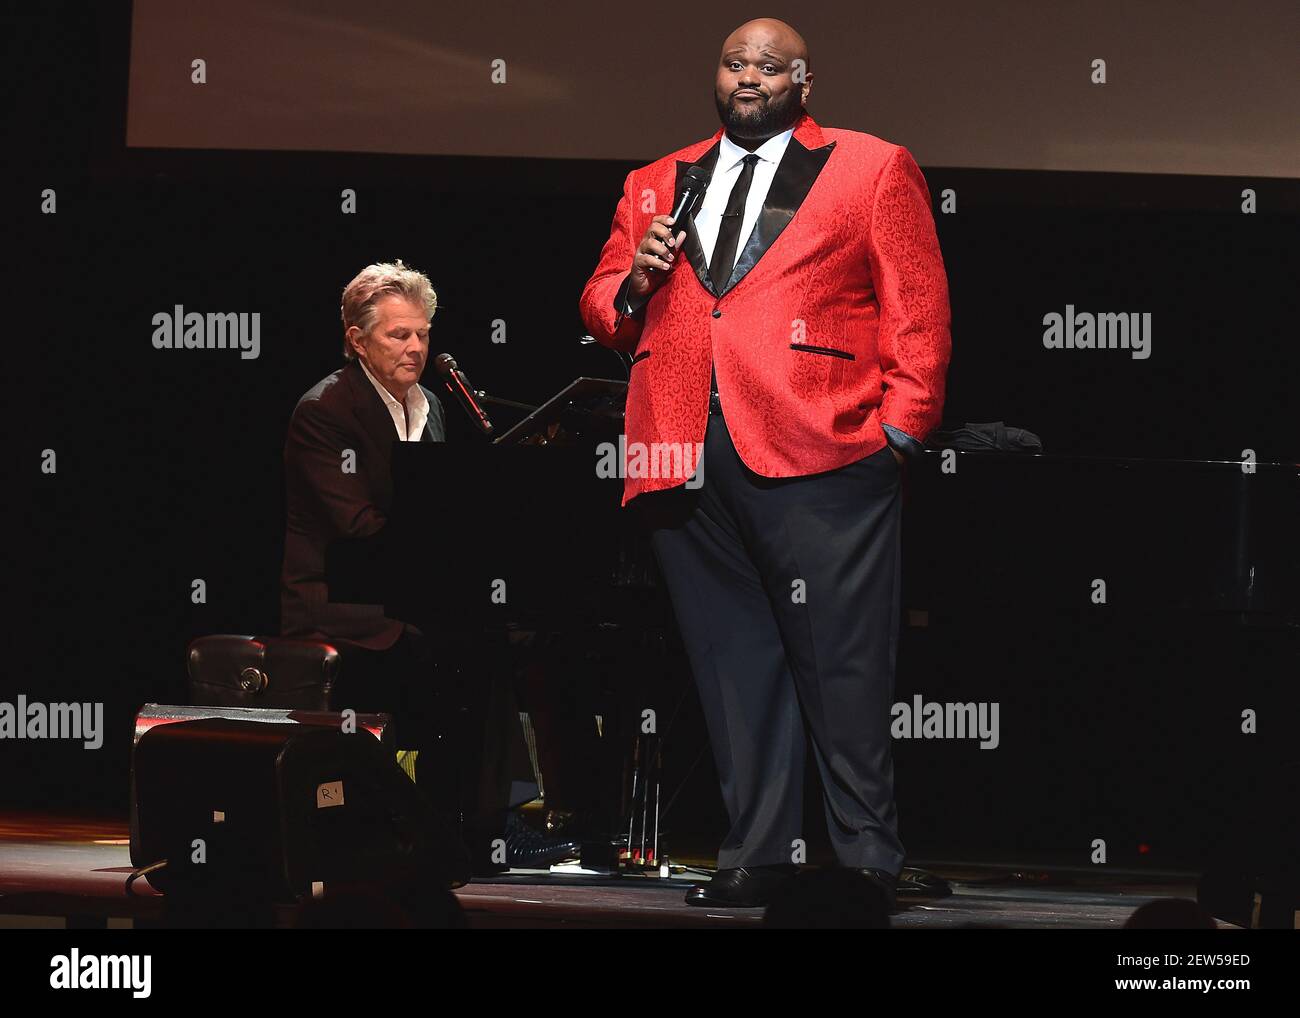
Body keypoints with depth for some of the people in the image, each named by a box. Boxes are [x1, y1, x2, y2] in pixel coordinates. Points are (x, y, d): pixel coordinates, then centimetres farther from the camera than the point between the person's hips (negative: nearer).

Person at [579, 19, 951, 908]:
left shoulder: (872, 170, 9)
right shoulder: (656, 186, 21)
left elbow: (917, 308, 4)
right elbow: (602, 312, 23)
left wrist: (901, 427, -5)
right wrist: (634, 281, 0)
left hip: (819, 456, -4)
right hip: (691, 463, 4)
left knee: (842, 666, -5)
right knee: (734, 666, 6)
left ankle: (868, 859, 0)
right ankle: (758, 857, 11)